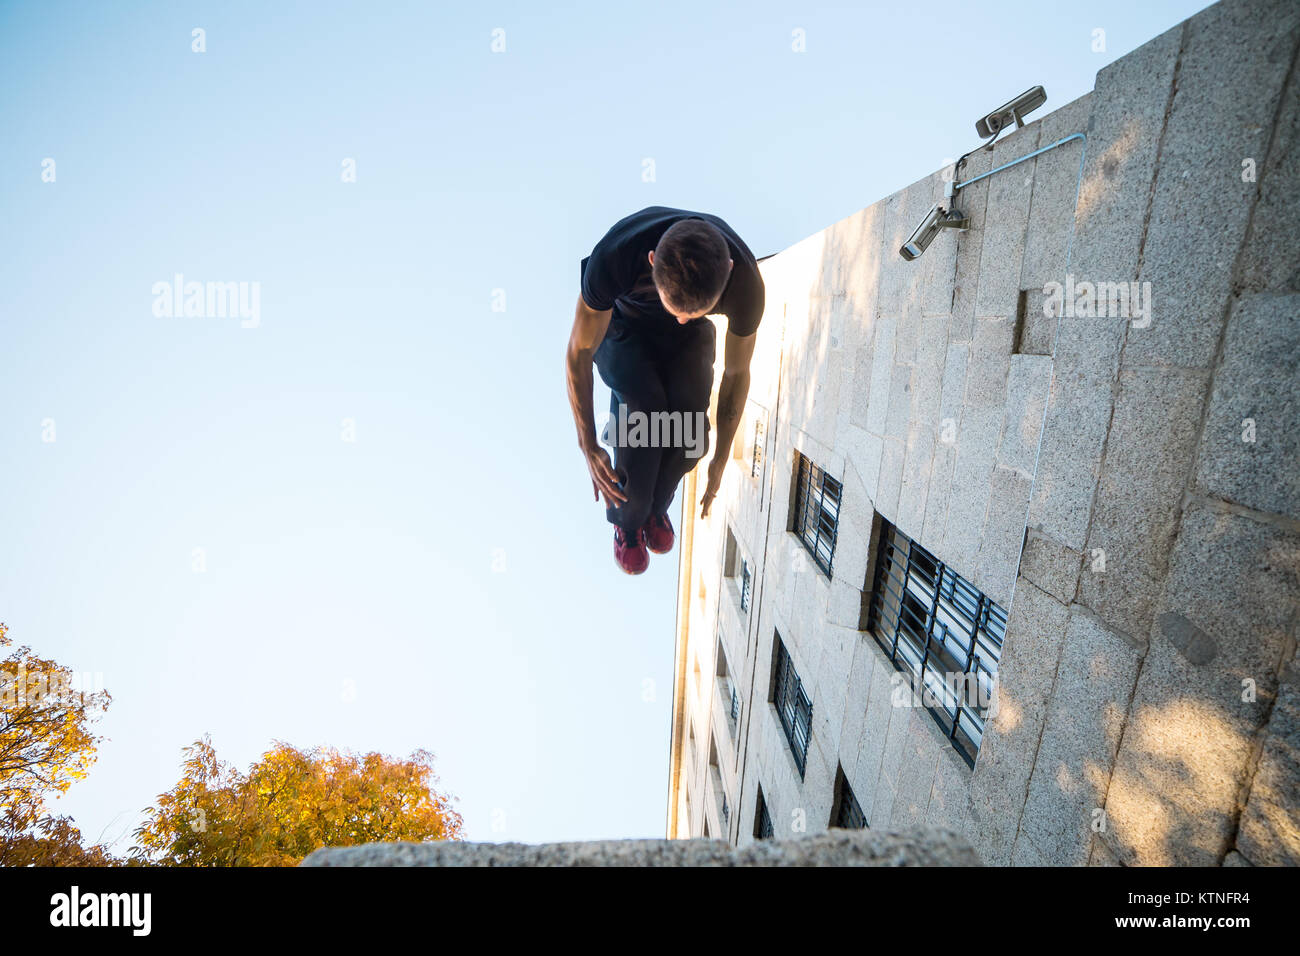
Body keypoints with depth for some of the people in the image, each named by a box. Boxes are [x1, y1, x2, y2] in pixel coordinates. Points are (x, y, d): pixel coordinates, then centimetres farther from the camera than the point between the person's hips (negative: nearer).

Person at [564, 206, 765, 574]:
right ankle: (627, 519, -4)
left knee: (689, 410, -26)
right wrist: (589, 449, -24)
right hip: (622, 324, -1)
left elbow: (737, 372, -17)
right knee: (644, 406, -30)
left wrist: (720, 461, -12)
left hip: (691, 339, 2)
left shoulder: (745, 281, -34)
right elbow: (578, 353, -26)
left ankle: (656, 505, 5)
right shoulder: (613, 256, -40)